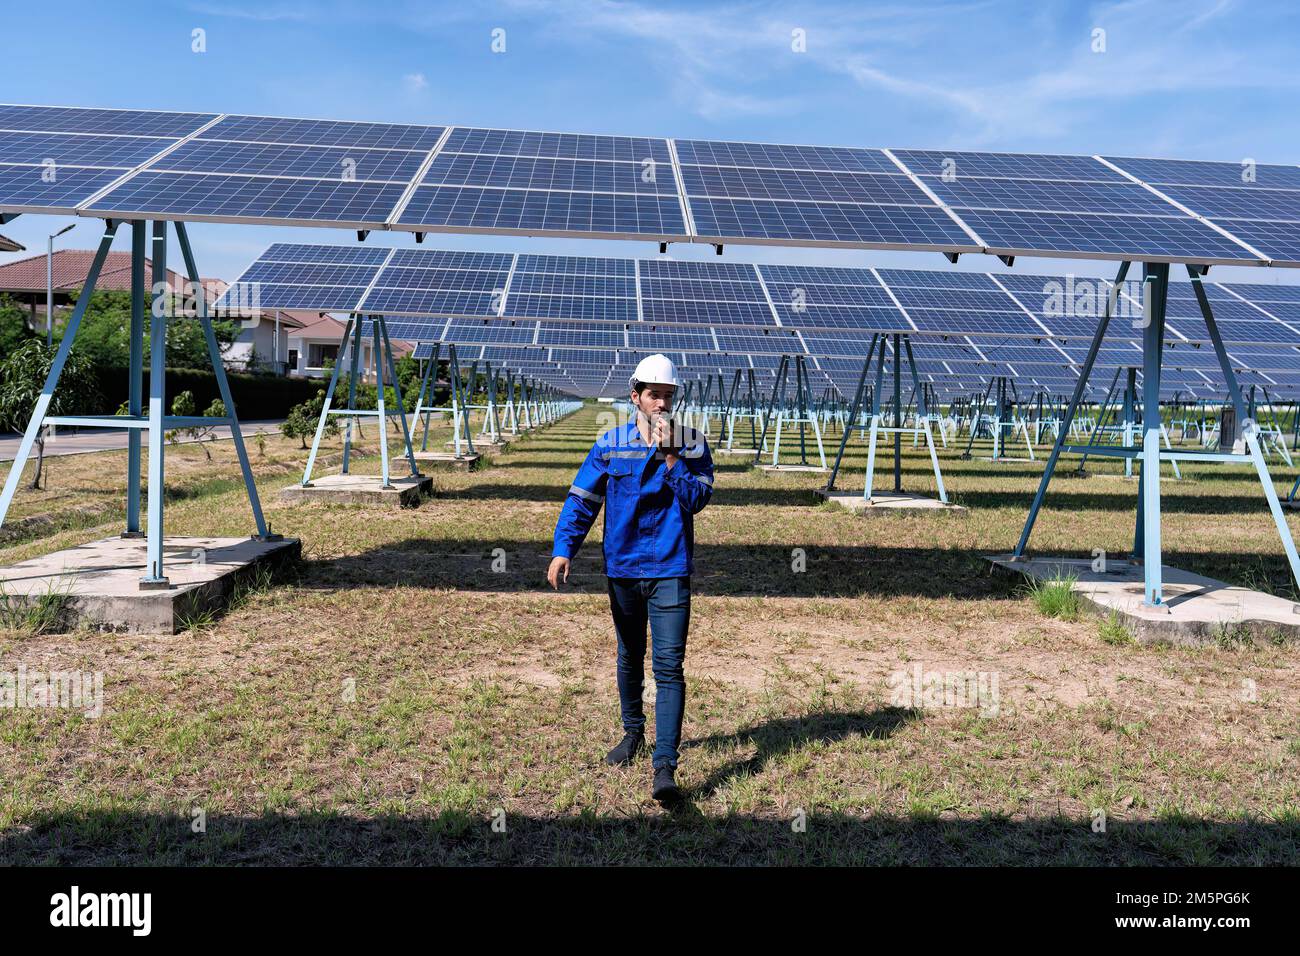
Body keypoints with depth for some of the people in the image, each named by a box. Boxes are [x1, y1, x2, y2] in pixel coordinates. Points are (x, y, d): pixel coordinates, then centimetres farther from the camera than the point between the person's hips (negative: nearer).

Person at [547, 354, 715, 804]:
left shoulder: (693, 445, 0)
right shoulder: (610, 444, 2)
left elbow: (696, 499, -11)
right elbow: (581, 499, -2)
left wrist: (670, 458, -20)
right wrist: (563, 549, -14)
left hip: (670, 571, -2)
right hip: (622, 568, 2)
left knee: (668, 666, -10)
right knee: (629, 657, 18)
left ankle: (665, 766, -11)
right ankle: (633, 733, 40)